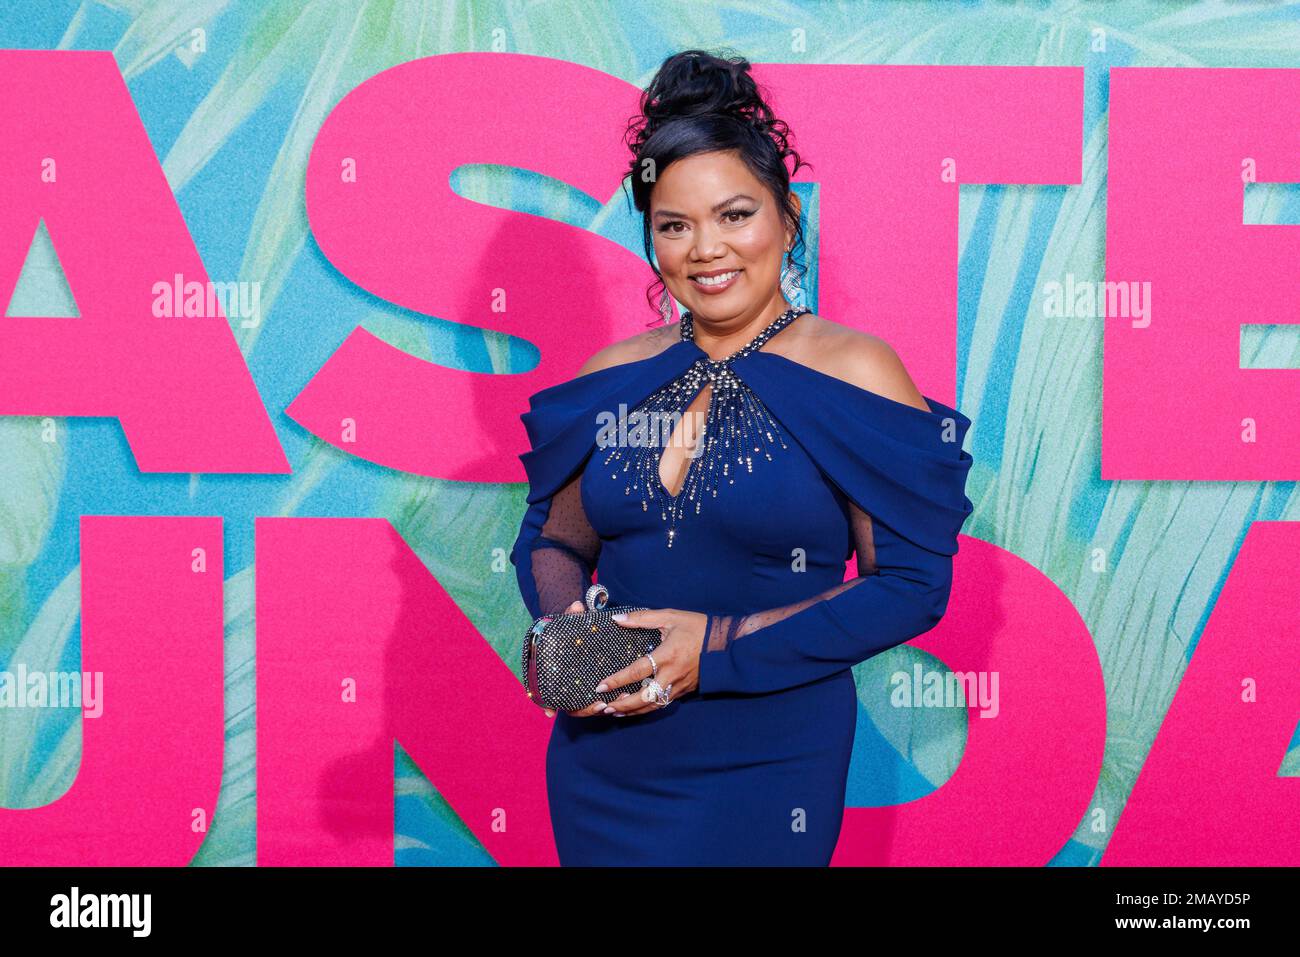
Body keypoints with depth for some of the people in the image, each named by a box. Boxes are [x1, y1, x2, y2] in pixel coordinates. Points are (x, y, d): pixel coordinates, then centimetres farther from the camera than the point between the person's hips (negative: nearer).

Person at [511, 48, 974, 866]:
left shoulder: (854, 373, -8)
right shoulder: (611, 379, 4)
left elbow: (912, 582, -11)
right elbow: (554, 540, 12)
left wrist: (723, 647, -18)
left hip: (766, 769, -4)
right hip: (604, 761, 4)